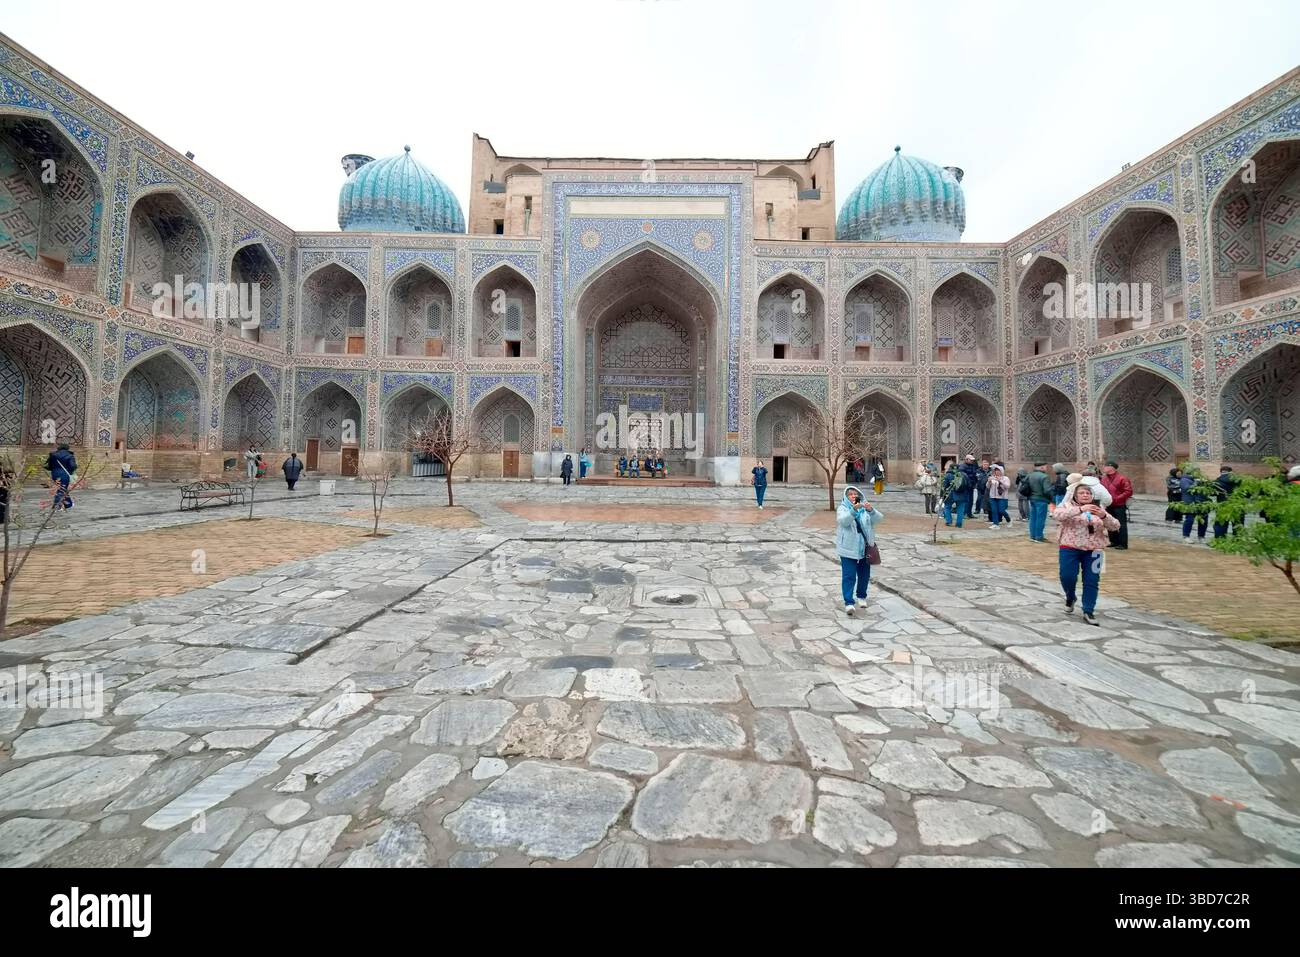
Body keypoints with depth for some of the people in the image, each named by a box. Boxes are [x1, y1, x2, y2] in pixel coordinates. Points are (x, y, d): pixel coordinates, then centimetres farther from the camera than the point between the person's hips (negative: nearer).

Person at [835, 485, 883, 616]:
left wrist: (871, 510, -30)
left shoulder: (866, 507, 6)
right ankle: (848, 602, -5)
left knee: (864, 575, 14)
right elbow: (843, 521, -23)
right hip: (848, 548, -3)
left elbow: (878, 518, -9)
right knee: (849, 576, -8)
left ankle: (861, 596, 36)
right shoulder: (842, 508, -3)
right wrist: (854, 510, -39)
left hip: (864, 548, 4)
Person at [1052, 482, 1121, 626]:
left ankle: (1088, 612, 10)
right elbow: (1057, 515, -23)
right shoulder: (1068, 506, 0)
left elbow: (1115, 526, 1)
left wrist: (1104, 516, -19)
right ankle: (1070, 598, 26)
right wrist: (1080, 509, -33)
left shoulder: (1098, 509, 11)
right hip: (1070, 548, -3)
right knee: (1067, 577, -6)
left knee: (1092, 581, 1)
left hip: (1092, 550, 3)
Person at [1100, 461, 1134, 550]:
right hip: (1109, 506, 7)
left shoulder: (1122, 478, -11)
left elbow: (1129, 492, -15)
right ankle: (1114, 542, 24)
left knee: (1121, 525, -2)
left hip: (1120, 506, -7)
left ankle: (1123, 544, 3)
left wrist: (1116, 499, -19)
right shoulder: (1104, 478, 8)